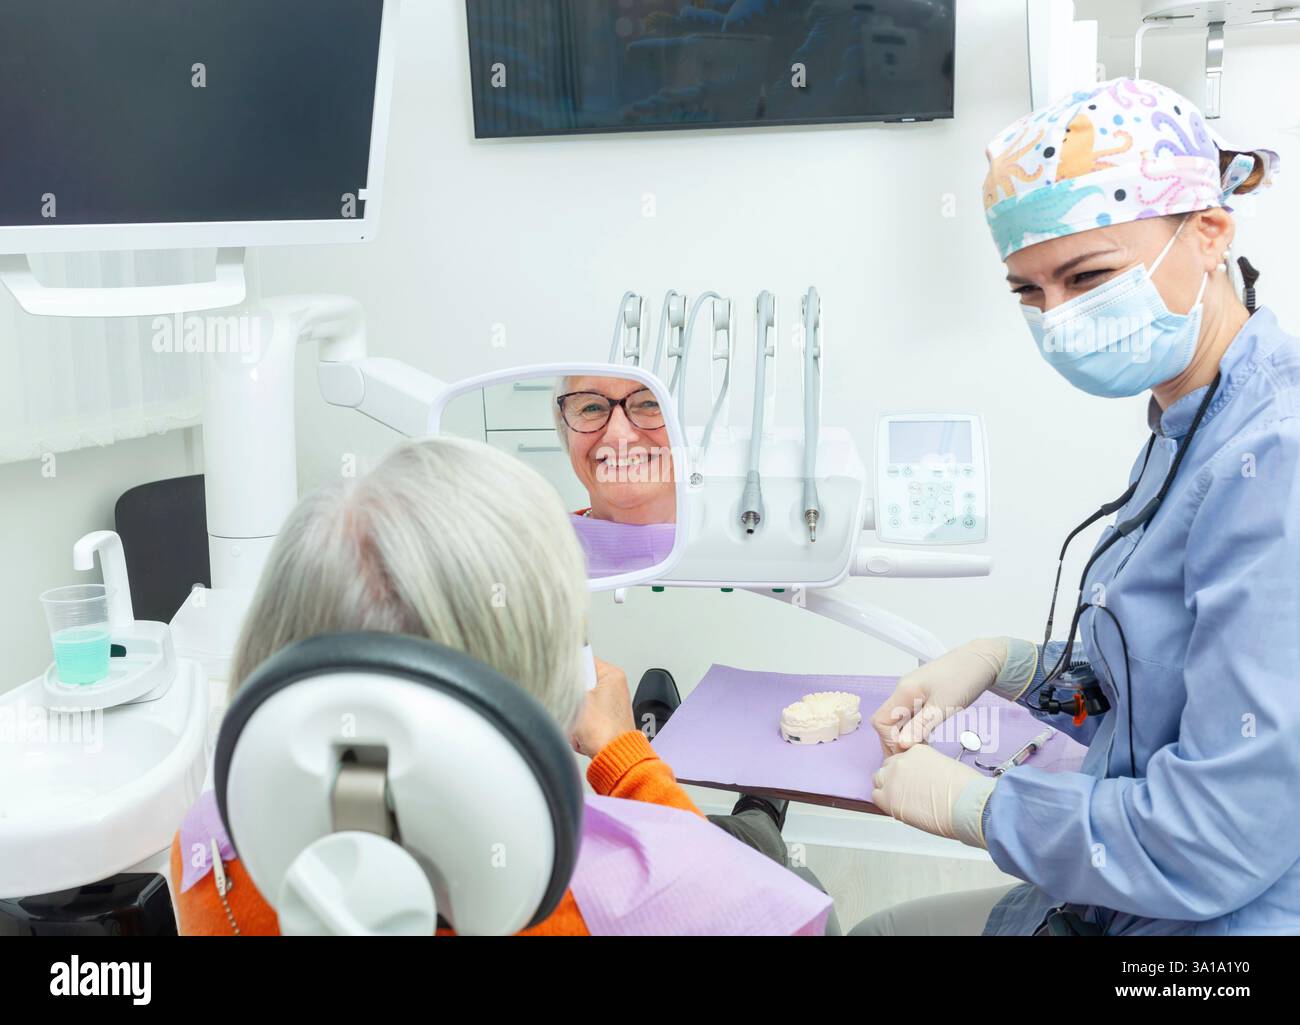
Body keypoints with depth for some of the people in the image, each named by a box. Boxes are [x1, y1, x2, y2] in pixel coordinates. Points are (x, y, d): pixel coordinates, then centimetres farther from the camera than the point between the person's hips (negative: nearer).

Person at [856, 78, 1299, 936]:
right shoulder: (1189, 429, 5)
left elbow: (1216, 840, -28)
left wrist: (970, 804, -15)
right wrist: (1008, 665, 0)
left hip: (1224, 918, -8)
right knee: (878, 929, 19)